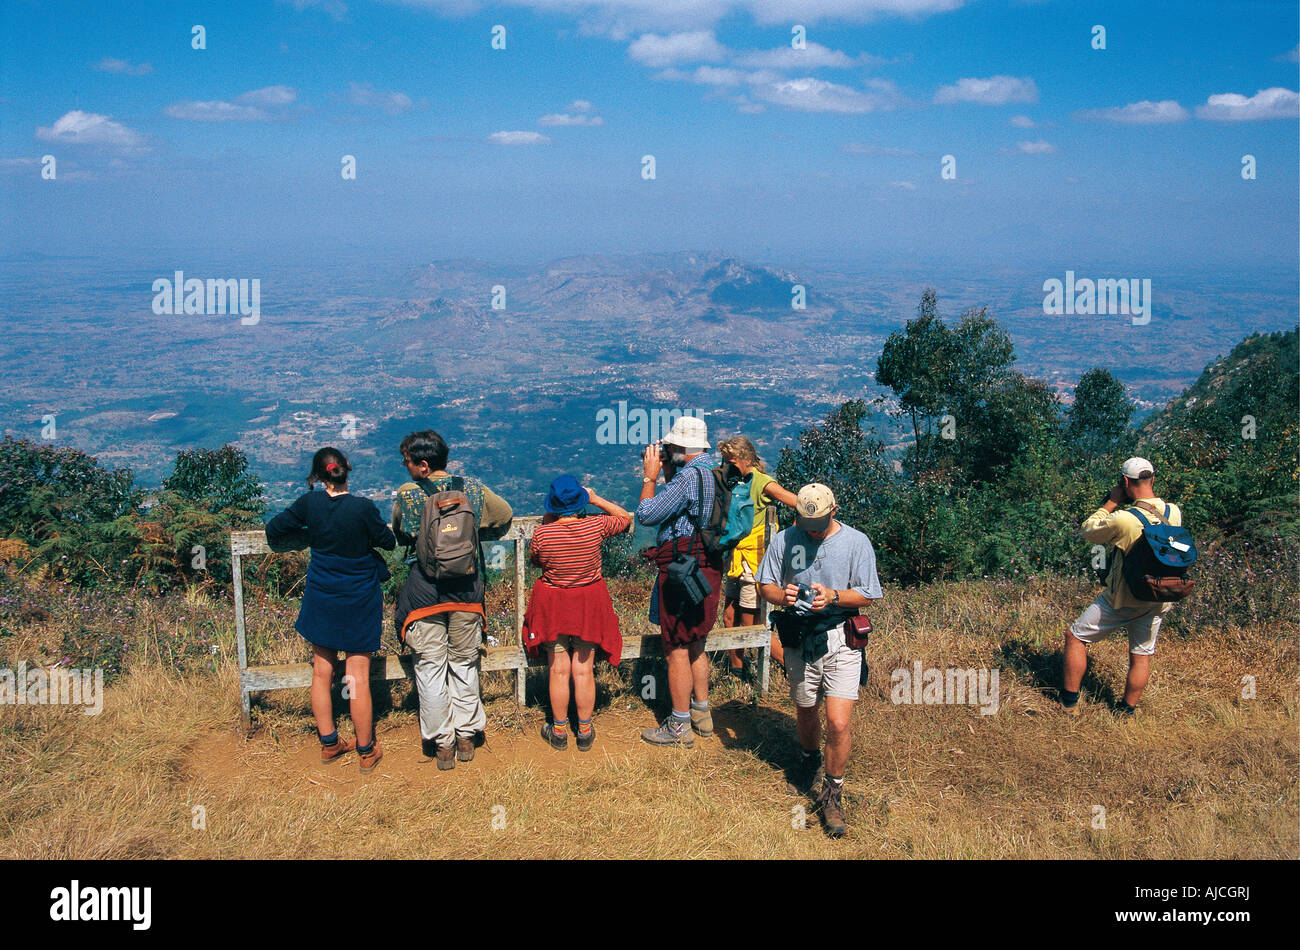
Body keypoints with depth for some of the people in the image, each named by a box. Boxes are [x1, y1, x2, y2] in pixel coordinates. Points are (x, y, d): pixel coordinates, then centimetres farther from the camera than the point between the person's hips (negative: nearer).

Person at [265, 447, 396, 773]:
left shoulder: (310, 503, -9)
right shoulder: (363, 507, -19)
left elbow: (274, 530, 2)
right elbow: (388, 542, -6)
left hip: (321, 599, 3)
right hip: (359, 600, -3)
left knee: (321, 672, 16)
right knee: (358, 677, 4)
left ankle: (328, 743, 27)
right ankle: (366, 751, 15)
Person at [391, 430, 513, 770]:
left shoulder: (408, 494, -8)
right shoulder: (472, 487, -2)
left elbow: (399, 534, 9)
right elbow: (504, 515, 13)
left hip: (425, 592, -2)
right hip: (467, 590, 3)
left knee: (431, 667, 7)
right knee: (465, 663, 16)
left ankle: (441, 744, 12)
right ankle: (466, 736, 22)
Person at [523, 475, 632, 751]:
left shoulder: (542, 533, -17)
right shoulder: (596, 527, -15)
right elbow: (625, 517, 5)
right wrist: (596, 499, 7)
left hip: (553, 604, -1)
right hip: (589, 604, 1)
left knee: (558, 670, 10)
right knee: (584, 670, 9)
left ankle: (559, 731, 21)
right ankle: (585, 731, 20)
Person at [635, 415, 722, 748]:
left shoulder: (688, 476, -20)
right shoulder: (714, 472, 10)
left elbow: (646, 514, -17)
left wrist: (650, 476, -5)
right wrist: (668, 474, 12)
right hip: (708, 568, 10)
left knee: (676, 649, 0)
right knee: (695, 645, 20)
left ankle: (679, 726, 9)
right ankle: (701, 714, 30)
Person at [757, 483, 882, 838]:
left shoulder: (857, 542, -3)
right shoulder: (784, 540, 2)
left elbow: (867, 595, -4)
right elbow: (766, 585, 5)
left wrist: (833, 596, -22)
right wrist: (781, 595, -18)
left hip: (841, 639, -3)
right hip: (799, 638, 3)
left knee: (838, 724, -11)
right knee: (805, 713, 20)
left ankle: (832, 793, 9)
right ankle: (810, 760, 51)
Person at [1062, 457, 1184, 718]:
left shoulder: (1123, 520, -25)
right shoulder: (1174, 513, -6)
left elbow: (1087, 531, -8)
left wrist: (1112, 502, -2)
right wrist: (1149, 495, 9)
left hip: (1123, 600, -6)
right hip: (1158, 601, 6)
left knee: (1075, 637, 9)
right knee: (1141, 656, 16)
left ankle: (1069, 704, 12)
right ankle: (1126, 712, 27)